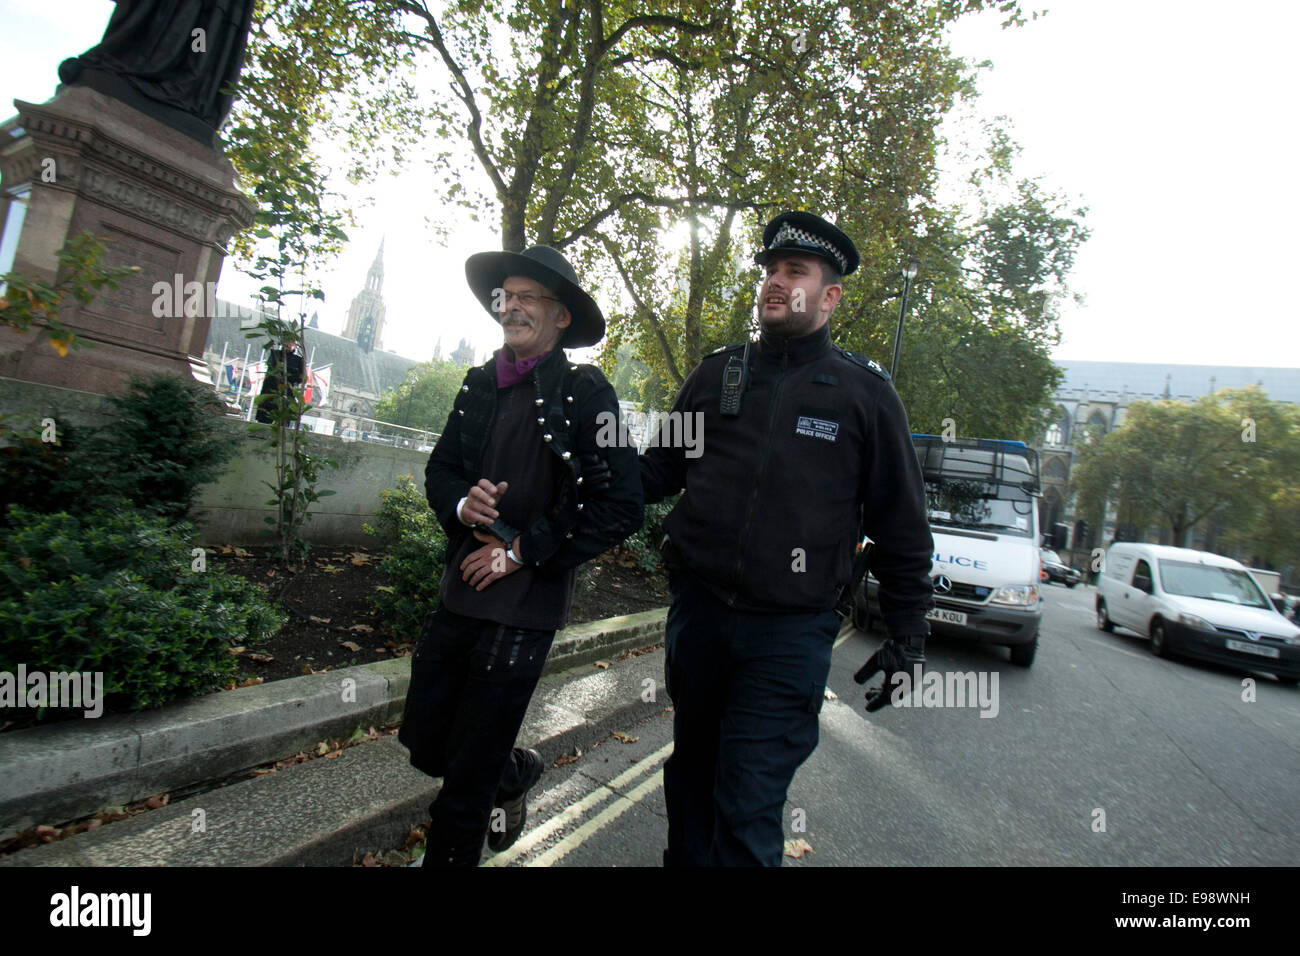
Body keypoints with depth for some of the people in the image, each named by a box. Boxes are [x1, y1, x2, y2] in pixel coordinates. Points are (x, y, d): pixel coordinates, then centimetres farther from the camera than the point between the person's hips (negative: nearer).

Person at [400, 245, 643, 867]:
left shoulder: (585, 395, -11)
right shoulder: (479, 385, 7)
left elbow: (620, 509, -14)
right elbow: (439, 468, 15)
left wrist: (521, 549, -14)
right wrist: (461, 503, -8)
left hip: (522, 609, -6)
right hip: (459, 592, 6)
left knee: (468, 775, 8)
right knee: (425, 741, 18)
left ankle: (446, 855, 36)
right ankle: (514, 774, 46)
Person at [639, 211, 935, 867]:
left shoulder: (865, 393, 1)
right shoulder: (716, 375, 8)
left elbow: (901, 525, 3)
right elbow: (660, 467, 15)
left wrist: (906, 636, 2)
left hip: (789, 634, -3)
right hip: (696, 610, 4)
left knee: (747, 812, -1)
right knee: (691, 776, 20)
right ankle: (685, 860, 43)